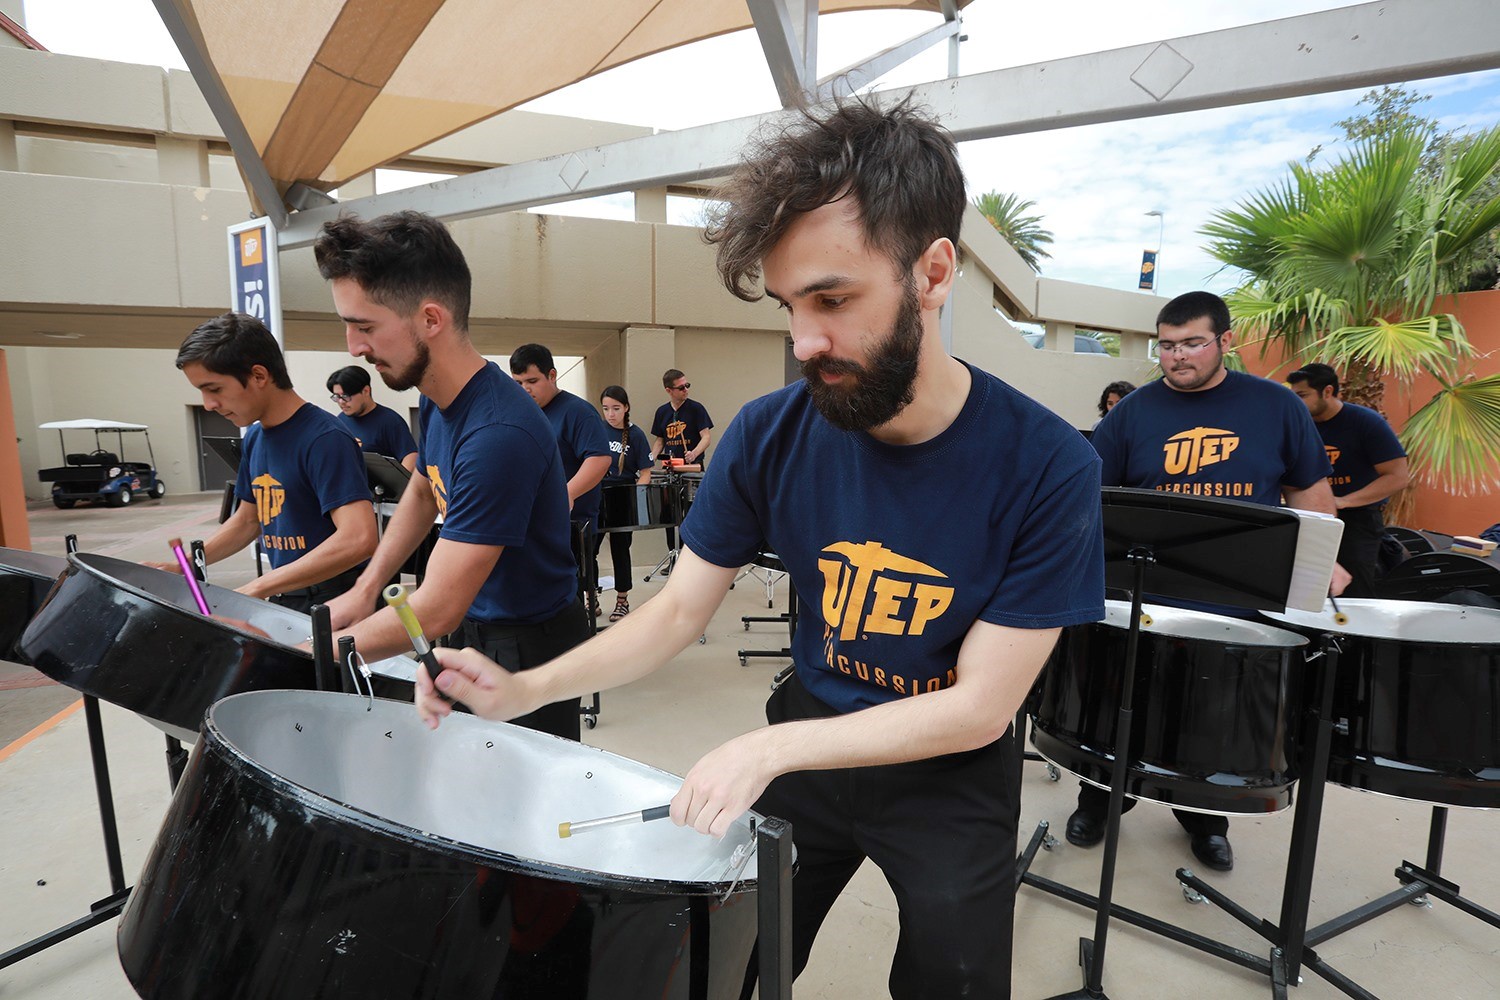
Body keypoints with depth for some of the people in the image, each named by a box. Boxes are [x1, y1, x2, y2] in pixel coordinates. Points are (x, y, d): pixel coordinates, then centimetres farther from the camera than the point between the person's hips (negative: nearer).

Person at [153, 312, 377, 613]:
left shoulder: (325, 440, -21)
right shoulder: (254, 439, 6)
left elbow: (357, 538, -31)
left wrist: (258, 588, -28)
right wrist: (181, 565, 6)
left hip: (333, 605, -8)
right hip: (285, 600, 8)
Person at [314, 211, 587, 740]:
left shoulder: (499, 434, -33)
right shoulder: (436, 401, -4)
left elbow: (434, 611, -29)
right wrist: (365, 590, 8)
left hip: (528, 653, -8)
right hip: (473, 627, 9)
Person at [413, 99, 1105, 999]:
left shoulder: (1046, 469, -24)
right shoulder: (771, 435, -16)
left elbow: (979, 707, -21)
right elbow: (680, 609, -7)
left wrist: (769, 748, -27)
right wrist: (528, 689, -20)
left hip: (953, 775, -2)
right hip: (808, 739, 3)